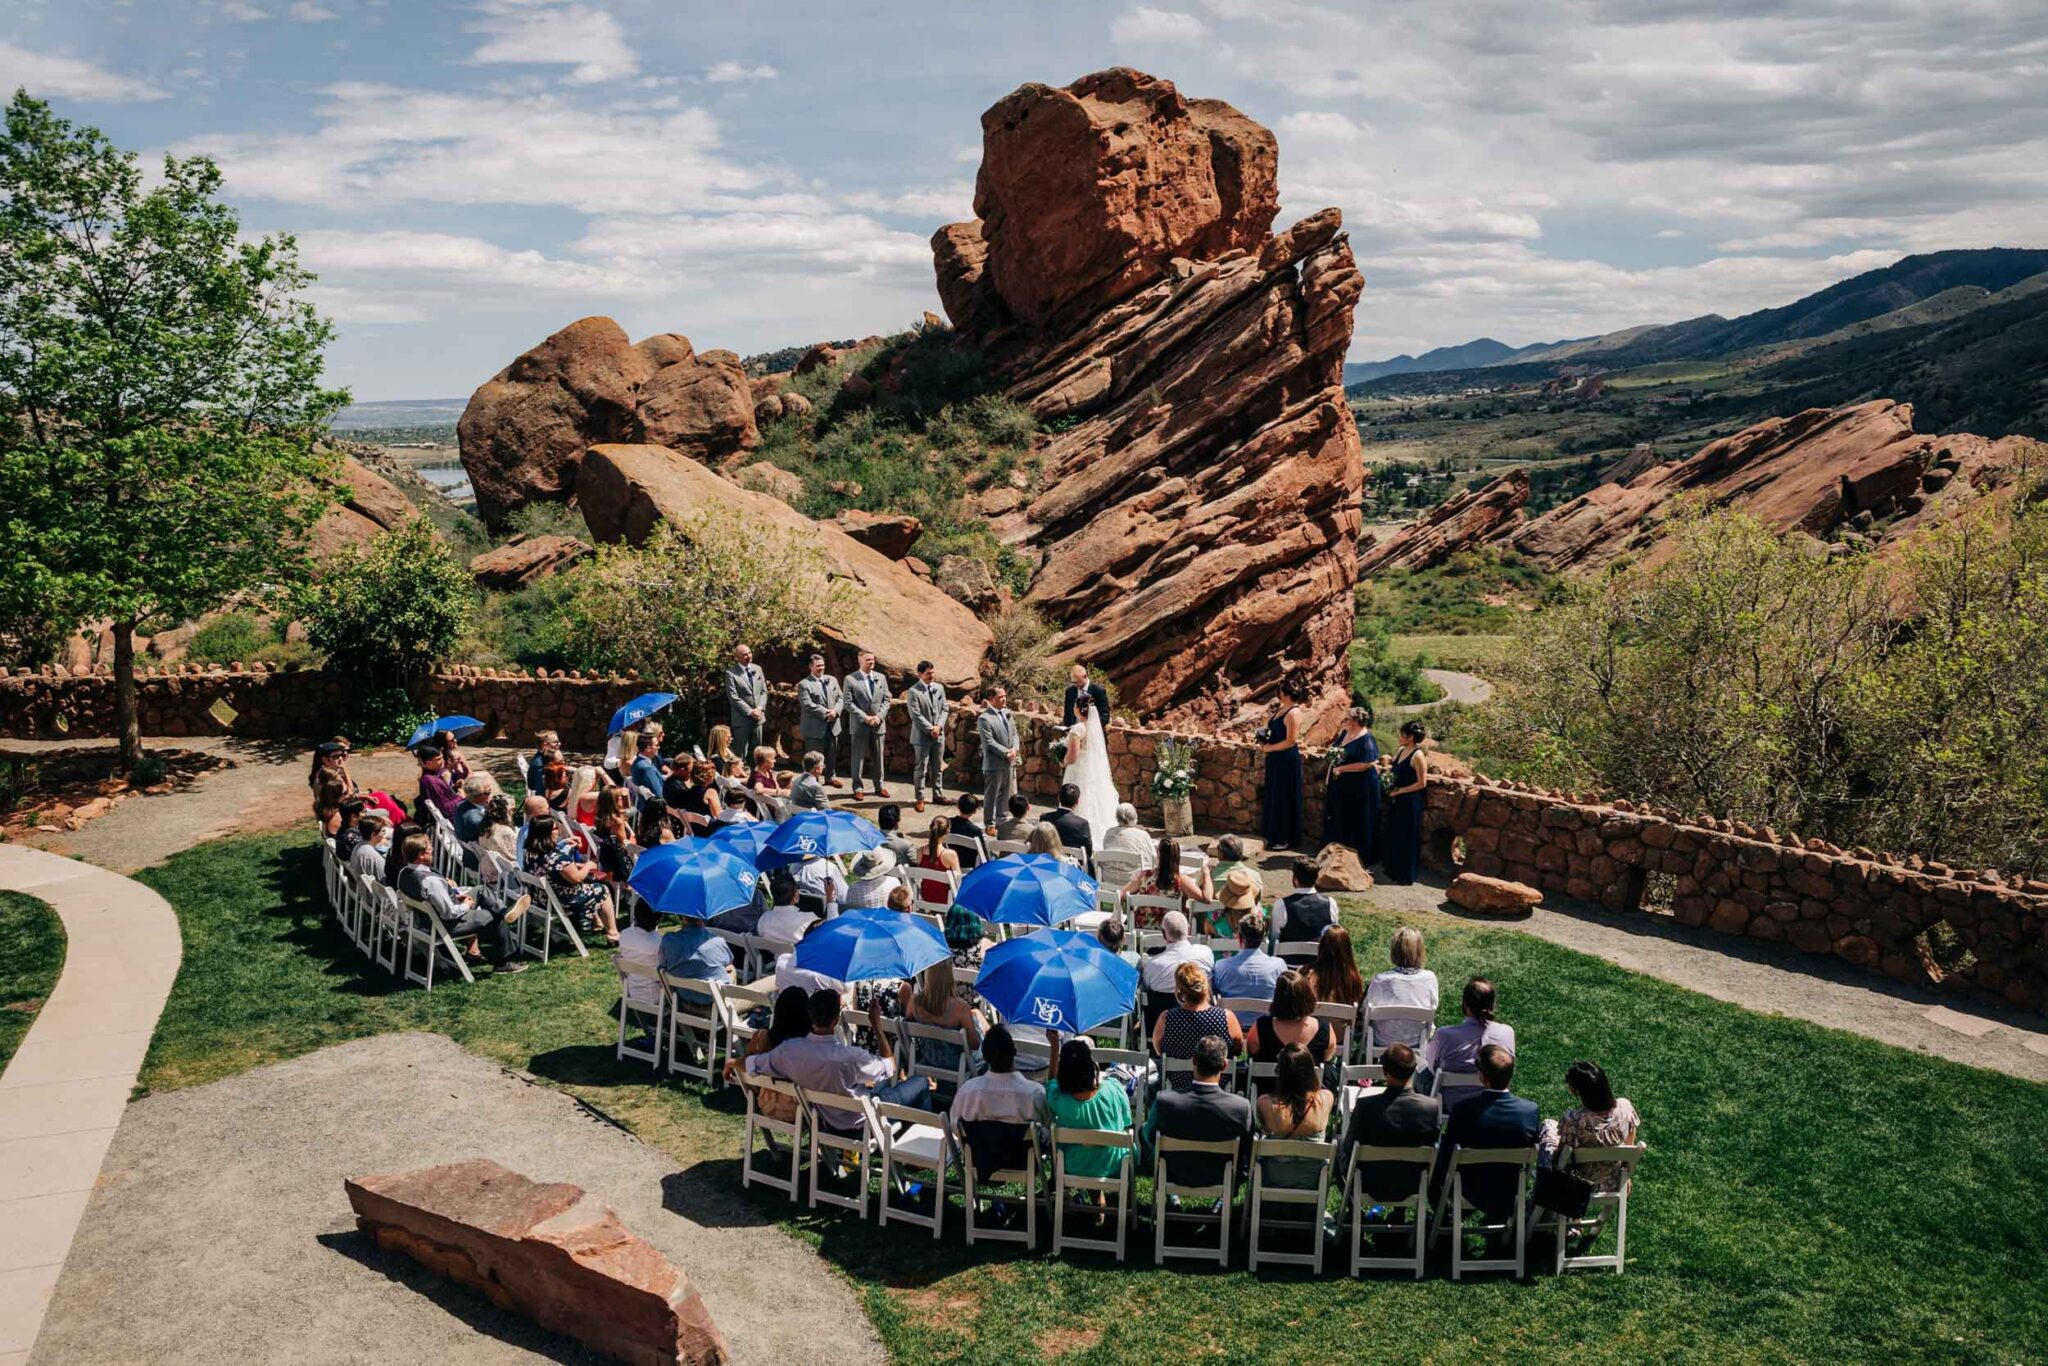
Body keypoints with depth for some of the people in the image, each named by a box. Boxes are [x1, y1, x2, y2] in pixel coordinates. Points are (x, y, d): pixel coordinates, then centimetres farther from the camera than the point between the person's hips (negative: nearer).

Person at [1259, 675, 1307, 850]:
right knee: (1273, 797, 15)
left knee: (1284, 799, 0)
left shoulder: (1294, 713, -19)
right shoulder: (1283, 709, 10)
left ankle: (1286, 839, 9)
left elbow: (1291, 741, -22)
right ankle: (1274, 835, 25)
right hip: (1276, 760, 10)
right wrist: (1265, 740, 4)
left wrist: (1269, 747, -13)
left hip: (1287, 761, -10)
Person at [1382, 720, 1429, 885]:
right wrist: (1390, 786, 2)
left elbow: (1422, 783, -17)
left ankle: (1405, 875, 10)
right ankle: (1393, 869, 28)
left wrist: (1399, 791, -15)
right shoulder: (1400, 751, 8)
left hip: (1409, 802, -9)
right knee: (1393, 835, 16)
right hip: (1396, 802, 9)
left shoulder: (1418, 756, -17)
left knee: (1405, 838, 0)